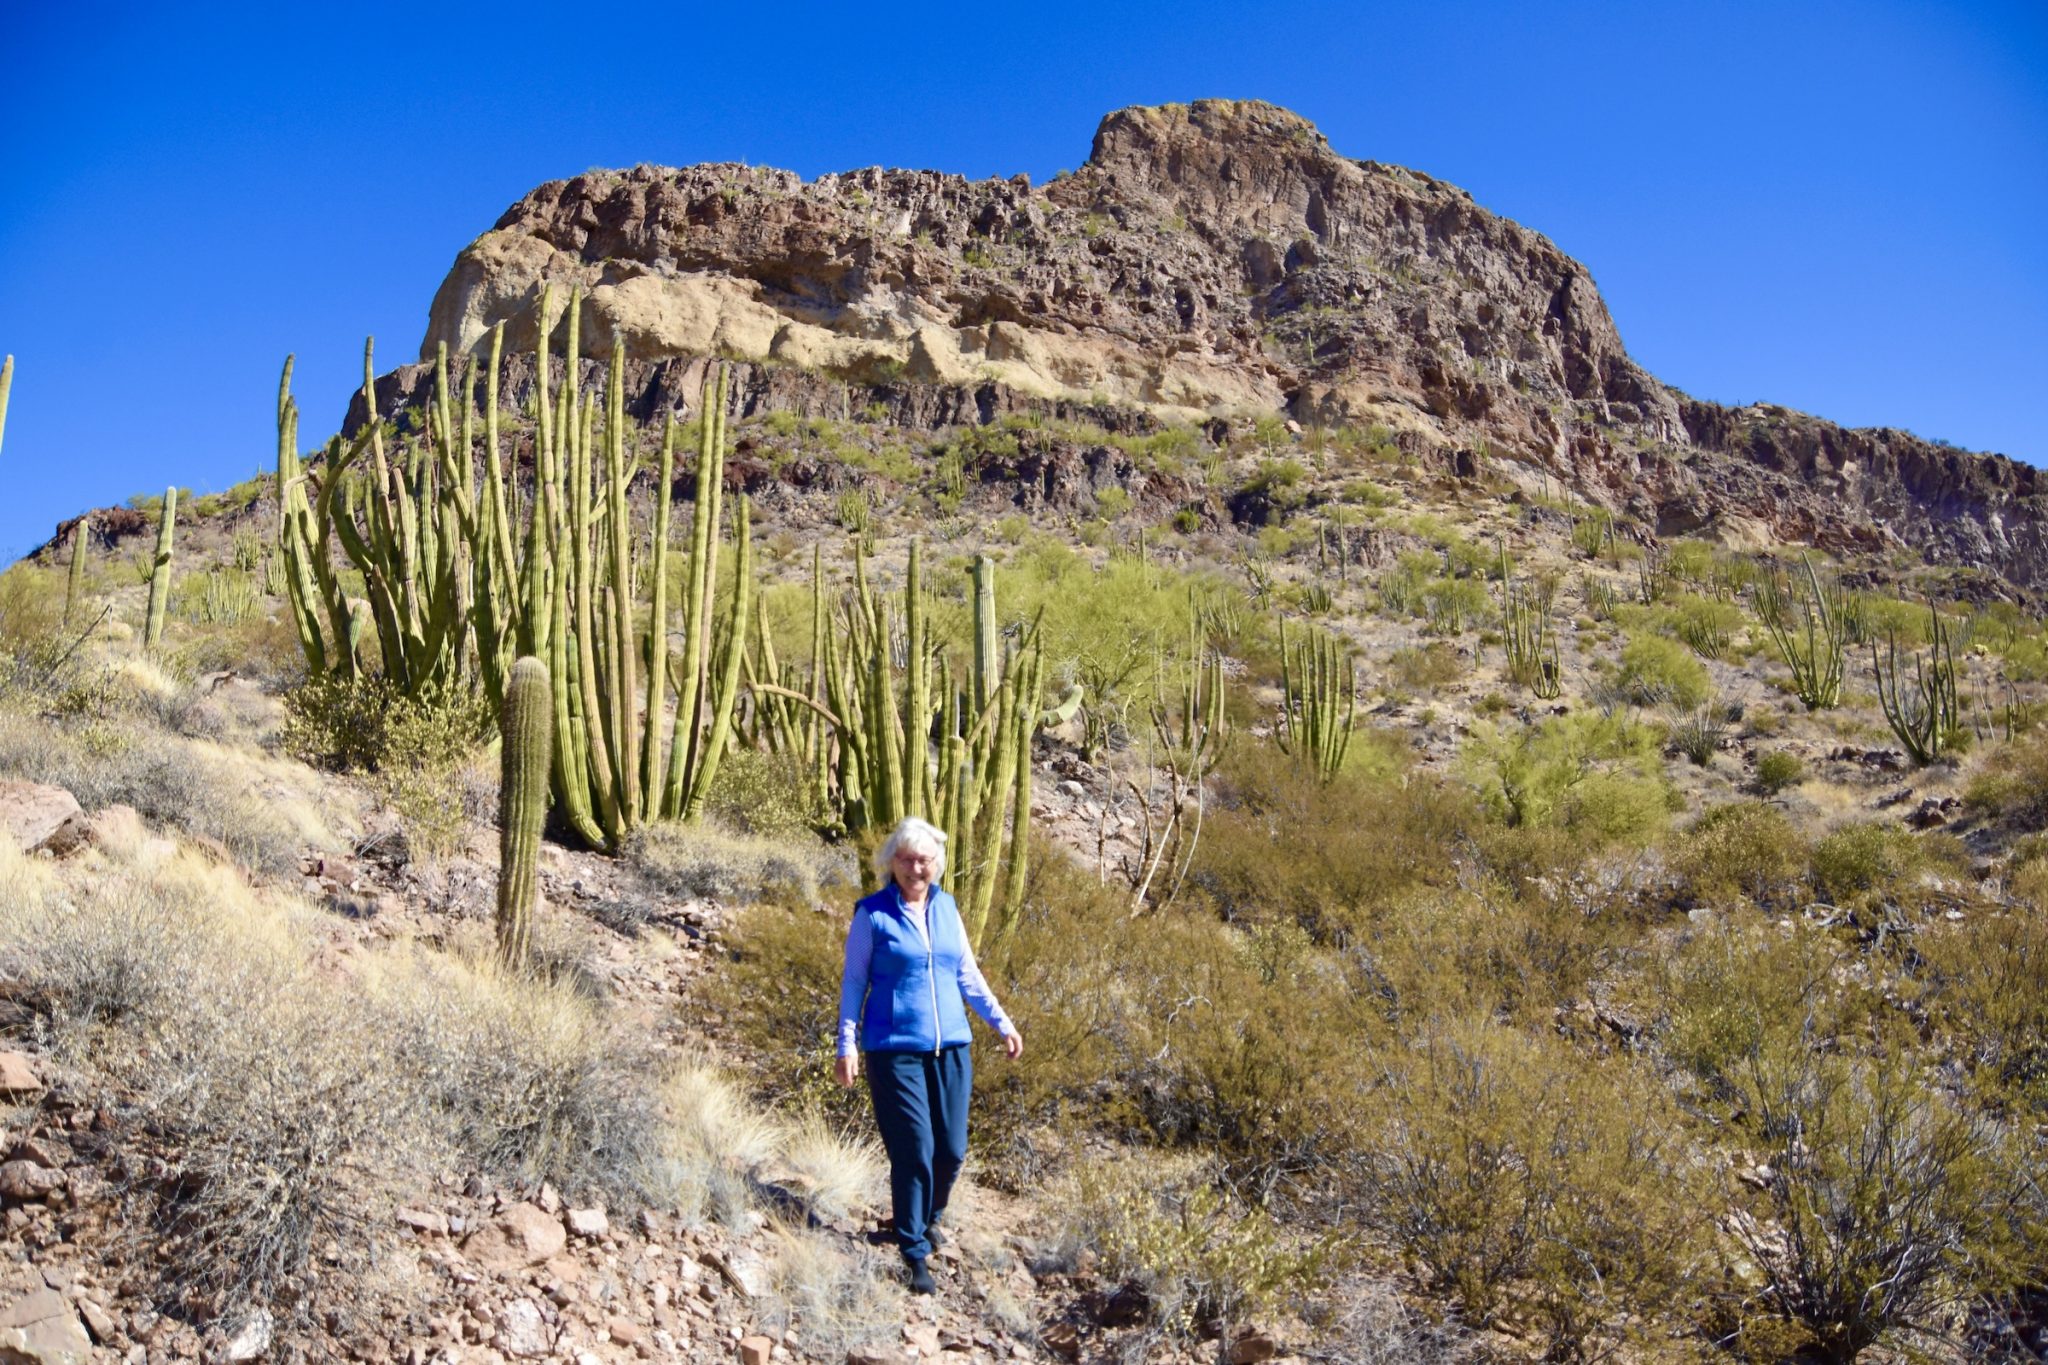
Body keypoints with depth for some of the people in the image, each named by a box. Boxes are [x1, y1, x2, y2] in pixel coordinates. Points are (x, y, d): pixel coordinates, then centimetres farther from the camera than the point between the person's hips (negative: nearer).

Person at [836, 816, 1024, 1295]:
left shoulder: (946, 908, 8)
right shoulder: (872, 913, -4)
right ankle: (914, 1251, 10)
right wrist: (847, 1045, -6)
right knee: (914, 1152, -6)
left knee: (952, 1149, 6)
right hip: (895, 1049, -4)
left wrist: (1001, 1022, 12)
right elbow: (853, 982, -1)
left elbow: (968, 975, 16)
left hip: (950, 1047, 4)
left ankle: (929, 1217, 36)